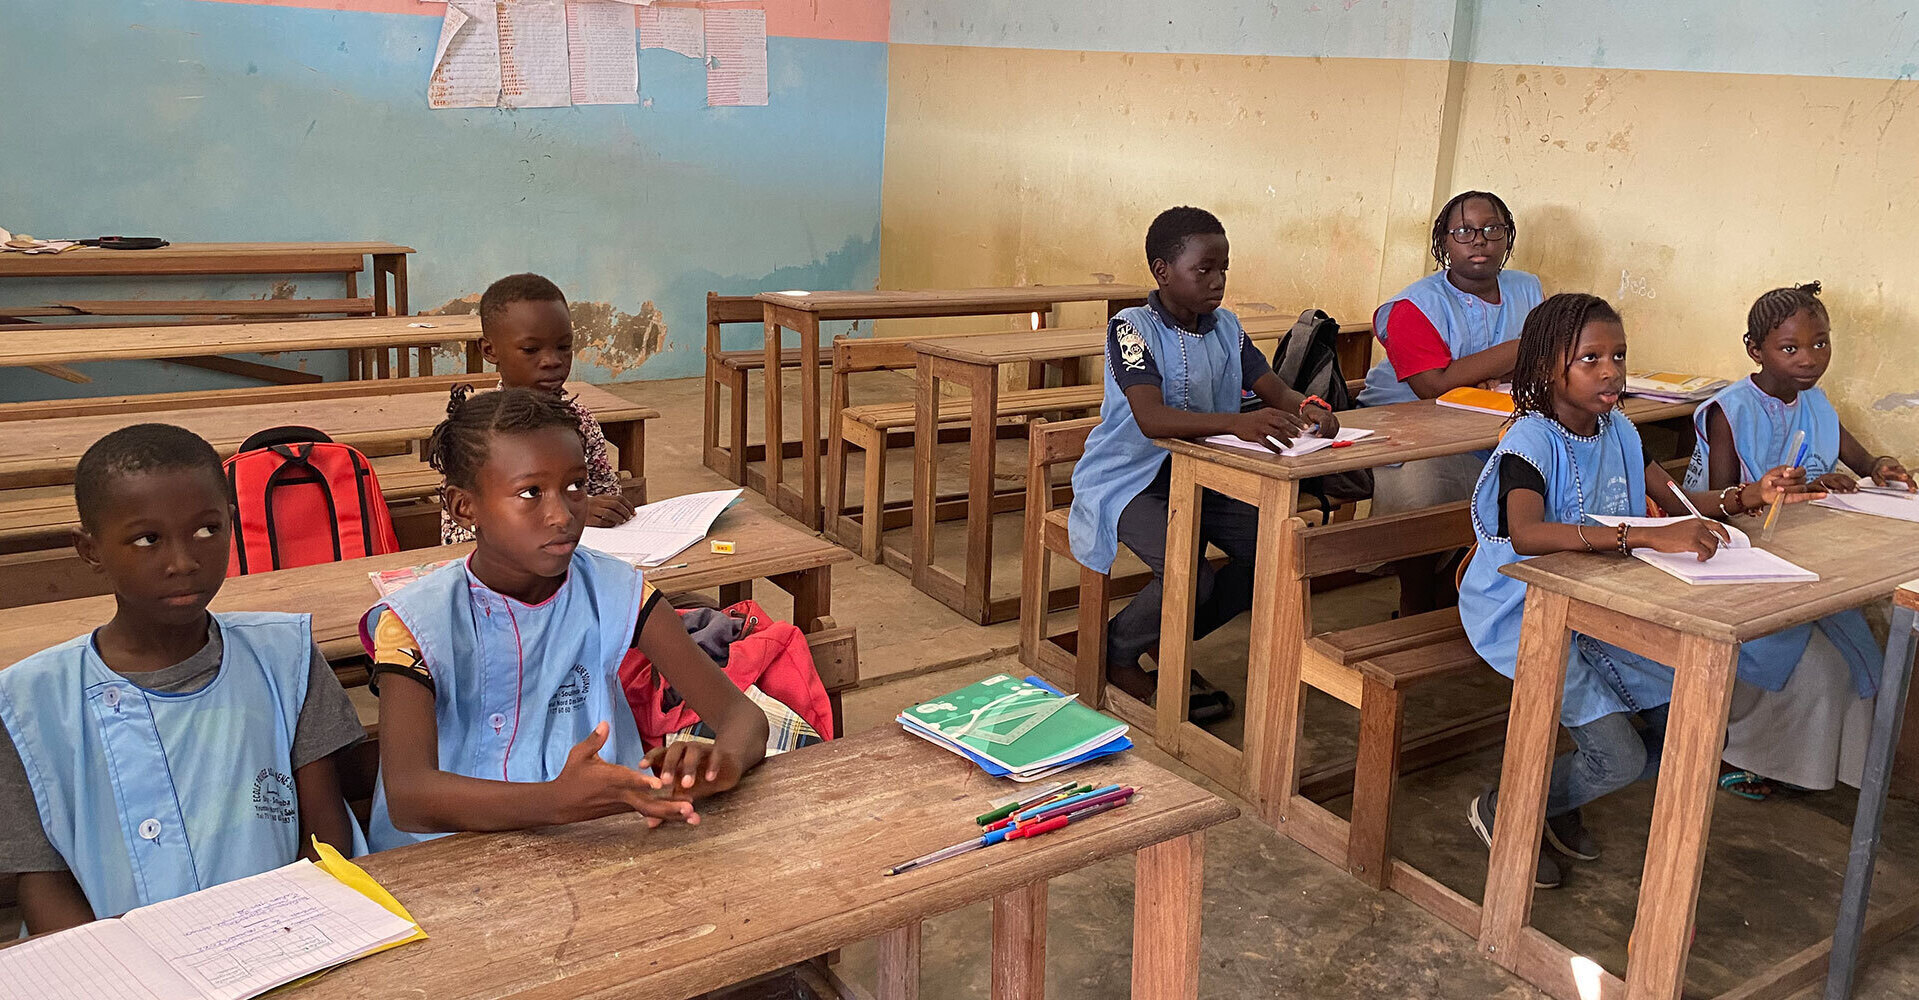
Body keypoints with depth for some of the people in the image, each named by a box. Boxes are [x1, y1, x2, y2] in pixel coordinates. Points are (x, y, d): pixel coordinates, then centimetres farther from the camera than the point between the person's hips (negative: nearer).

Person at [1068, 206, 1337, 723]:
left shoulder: (1226, 327, 6)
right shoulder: (1133, 328, -16)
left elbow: (1276, 390, 1)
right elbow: (1151, 418, -31)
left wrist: (1306, 408, -25)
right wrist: (1238, 422, -46)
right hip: (1132, 480, -7)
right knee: (1192, 578, -29)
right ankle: (1117, 652, 3)